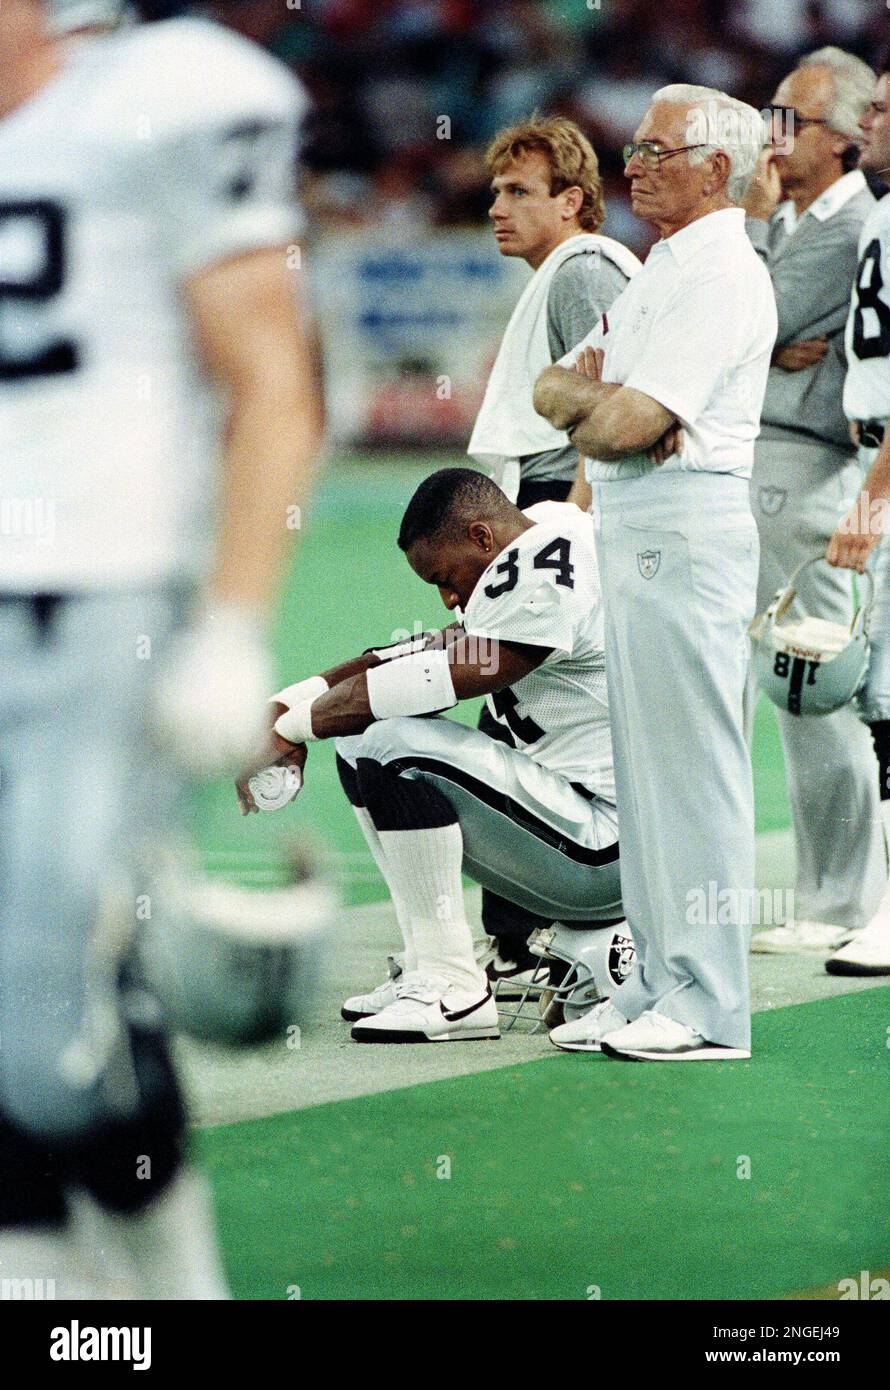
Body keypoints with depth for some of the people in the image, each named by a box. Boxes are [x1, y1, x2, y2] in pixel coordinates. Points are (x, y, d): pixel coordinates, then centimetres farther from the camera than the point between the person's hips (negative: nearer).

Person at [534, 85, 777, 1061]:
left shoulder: (722, 276, -12)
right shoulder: (662, 272, 21)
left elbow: (630, 424, -20)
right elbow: (553, 390, 17)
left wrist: (590, 413, 1)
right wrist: (596, 395, -5)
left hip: (684, 531, -10)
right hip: (631, 532, 10)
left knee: (693, 763, -8)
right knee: (645, 761, 12)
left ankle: (708, 1008, -7)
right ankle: (660, 982, 17)